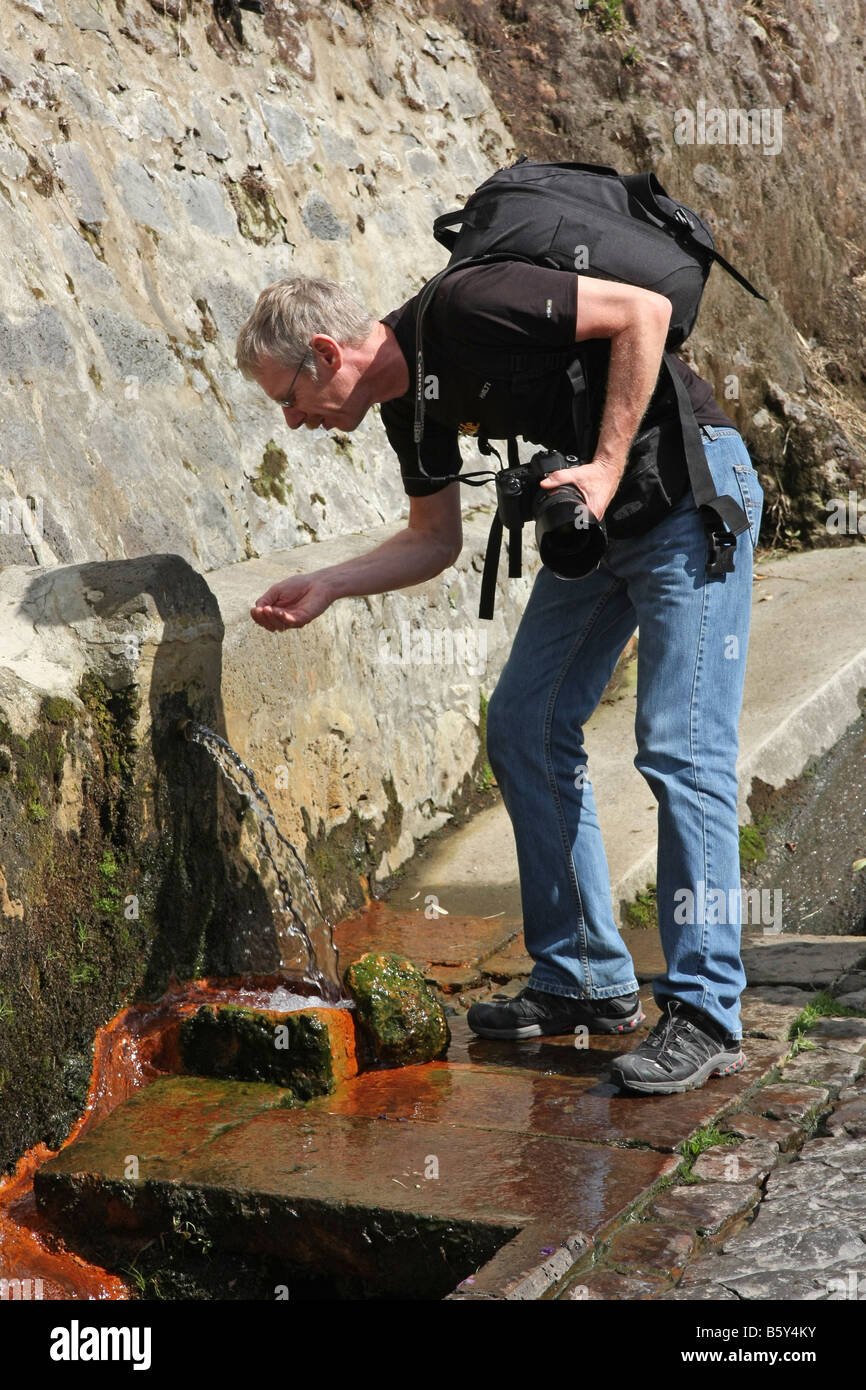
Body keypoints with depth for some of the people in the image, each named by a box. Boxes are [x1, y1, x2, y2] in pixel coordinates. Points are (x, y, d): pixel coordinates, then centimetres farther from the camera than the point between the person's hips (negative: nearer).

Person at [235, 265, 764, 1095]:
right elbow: (435, 542, 14)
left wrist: (607, 467, -23)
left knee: (680, 750, -13)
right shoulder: (409, 404, 5)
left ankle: (706, 1015, -5)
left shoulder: (460, 310, -21)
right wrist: (323, 587, 3)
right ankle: (588, 981, 13)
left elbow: (645, 309, -21)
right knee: (525, 729, 4)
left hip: (692, 489, -9)